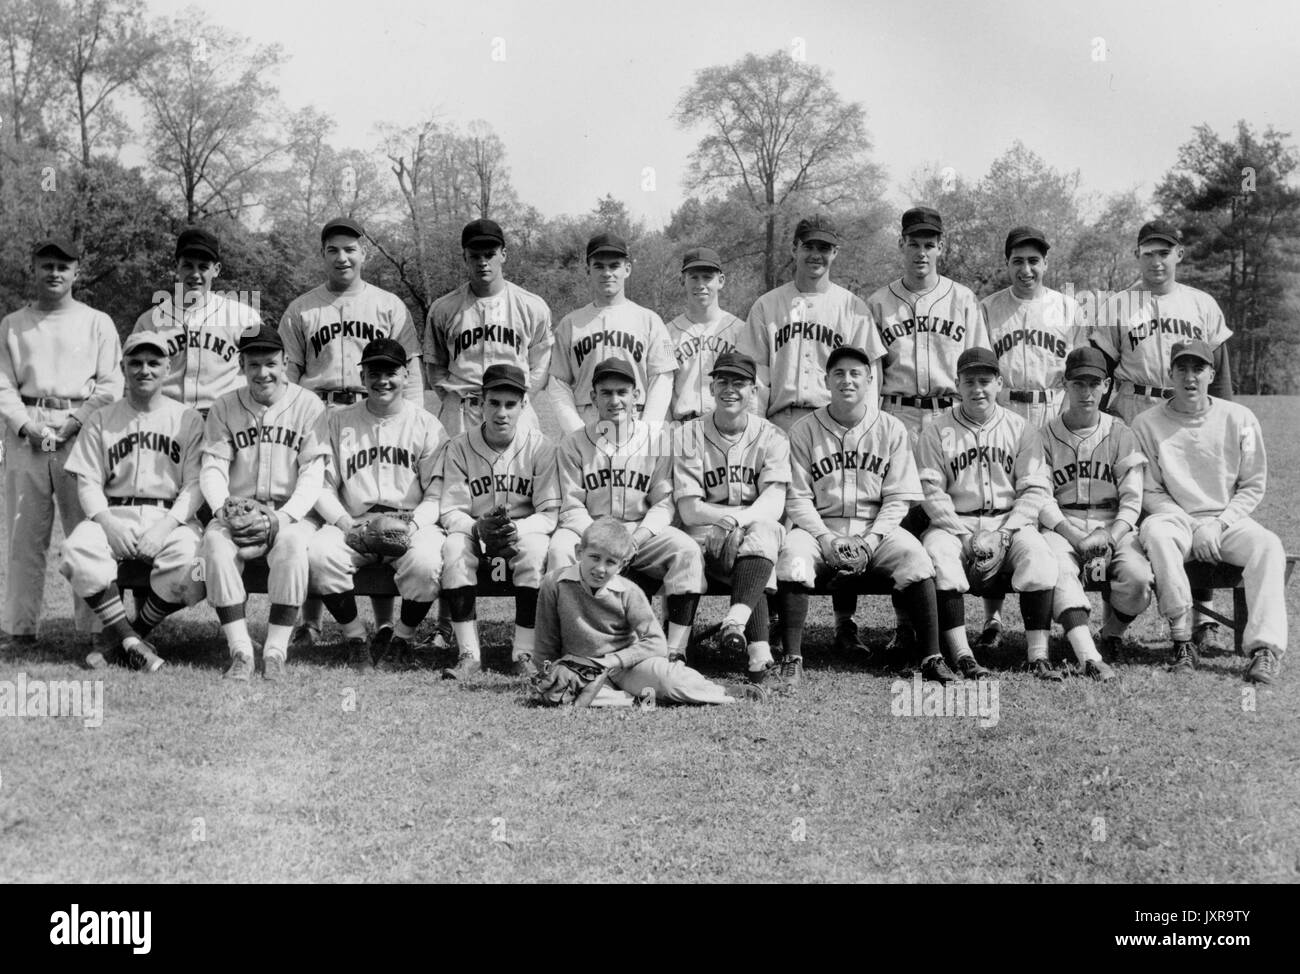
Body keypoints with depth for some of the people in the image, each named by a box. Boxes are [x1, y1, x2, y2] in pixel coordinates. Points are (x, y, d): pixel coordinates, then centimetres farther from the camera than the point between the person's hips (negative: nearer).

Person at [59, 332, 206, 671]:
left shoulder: (187, 419, 10)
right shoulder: (102, 419, 14)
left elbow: (195, 483, 2)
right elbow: (88, 482, 8)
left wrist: (167, 525, -15)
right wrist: (107, 520, -12)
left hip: (171, 516, -1)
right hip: (114, 513, 1)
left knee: (188, 558, -34)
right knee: (79, 547, -31)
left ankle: (121, 640, -15)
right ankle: (133, 643, -26)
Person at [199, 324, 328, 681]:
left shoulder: (309, 407, 2)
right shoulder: (224, 408, 9)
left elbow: (313, 475, -5)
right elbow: (212, 468, 2)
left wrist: (283, 517, -21)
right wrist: (223, 508, -19)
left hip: (292, 512, -2)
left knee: (292, 544, -35)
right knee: (215, 542, -30)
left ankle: (276, 652, -29)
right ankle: (240, 651, -28)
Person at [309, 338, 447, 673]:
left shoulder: (427, 425, 7)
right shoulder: (336, 421, 12)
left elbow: (437, 493, 1)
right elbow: (323, 485, 8)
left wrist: (413, 524, -17)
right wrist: (343, 521, -10)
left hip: (412, 523, -1)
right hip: (353, 523, 2)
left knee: (426, 561, -33)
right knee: (319, 554, -29)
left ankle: (402, 638, -3)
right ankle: (356, 637, -6)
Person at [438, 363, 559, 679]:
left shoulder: (539, 446, -6)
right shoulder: (460, 447, -3)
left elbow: (550, 513, -9)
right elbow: (451, 513, -5)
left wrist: (518, 528, -29)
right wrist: (476, 527, -27)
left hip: (524, 533, -1)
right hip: (475, 533, 1)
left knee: (536, 548, -34)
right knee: (453, 546, -31)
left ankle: (524, 653, -26)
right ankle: (469, 653, -27)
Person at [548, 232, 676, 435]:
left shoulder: (649, 320, 9)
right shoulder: (569, 324, 13)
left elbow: (661, 380, 5)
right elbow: (559, 383, 9)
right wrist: (575, 429, -4)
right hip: (583, 427, 1)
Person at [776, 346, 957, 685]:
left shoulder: (891, 429, 6)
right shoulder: (804, 431, 4)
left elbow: (898, 499, 2)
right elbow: (798, 498, 0)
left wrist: (871, 540, -14)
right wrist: (825, 538, -16)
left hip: (877, 529, 0)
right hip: (820, 527, 0)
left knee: (914, 556, -29)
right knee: (793, 553, -32)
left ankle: (931, 658, -24)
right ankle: (791, 658, -29)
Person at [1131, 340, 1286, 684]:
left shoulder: (1239, 419, 4)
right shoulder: (1147, 424, 1)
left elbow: (1253, 486, 7)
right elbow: (1149, 491, 1)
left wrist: (1219, 523, -9)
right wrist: (1192, 527, -12)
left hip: (1228, 519, 1)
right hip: (1175, 518, -1)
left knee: (1268, 544, -29)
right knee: (1154, 531, -35)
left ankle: (1265, 649, -35)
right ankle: (1182, 639, -31)